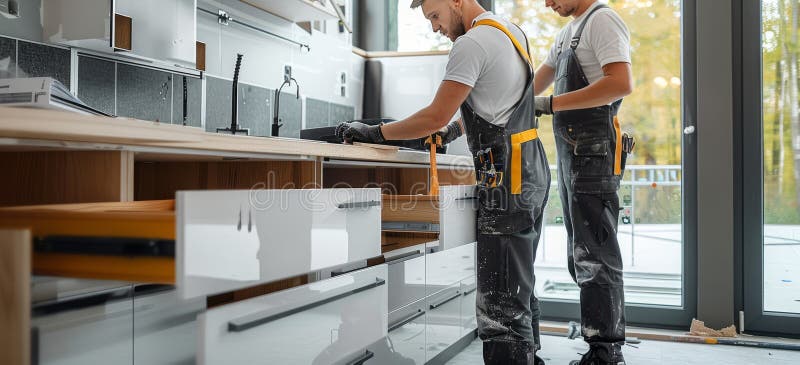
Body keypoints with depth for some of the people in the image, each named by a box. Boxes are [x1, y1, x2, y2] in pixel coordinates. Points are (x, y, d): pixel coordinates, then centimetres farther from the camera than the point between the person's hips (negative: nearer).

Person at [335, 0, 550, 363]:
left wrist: (373, 132, -8)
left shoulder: (472, 43, -14)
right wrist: (455, 130, 19)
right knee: (520, 289, 19)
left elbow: (436, 116, -17)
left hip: (507, 181, -10)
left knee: (501, 302, -8)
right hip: (531, 172, 11)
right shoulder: (511, 31, 16)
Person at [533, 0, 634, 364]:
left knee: (595, 257, -6)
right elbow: (534, 85, 24)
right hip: (571, 156, 10)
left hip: (593, 153, -10)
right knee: (582, 256, 13)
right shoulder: (568, 32, 21)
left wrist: (552, 104, -20)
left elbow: (622, 83, -23)